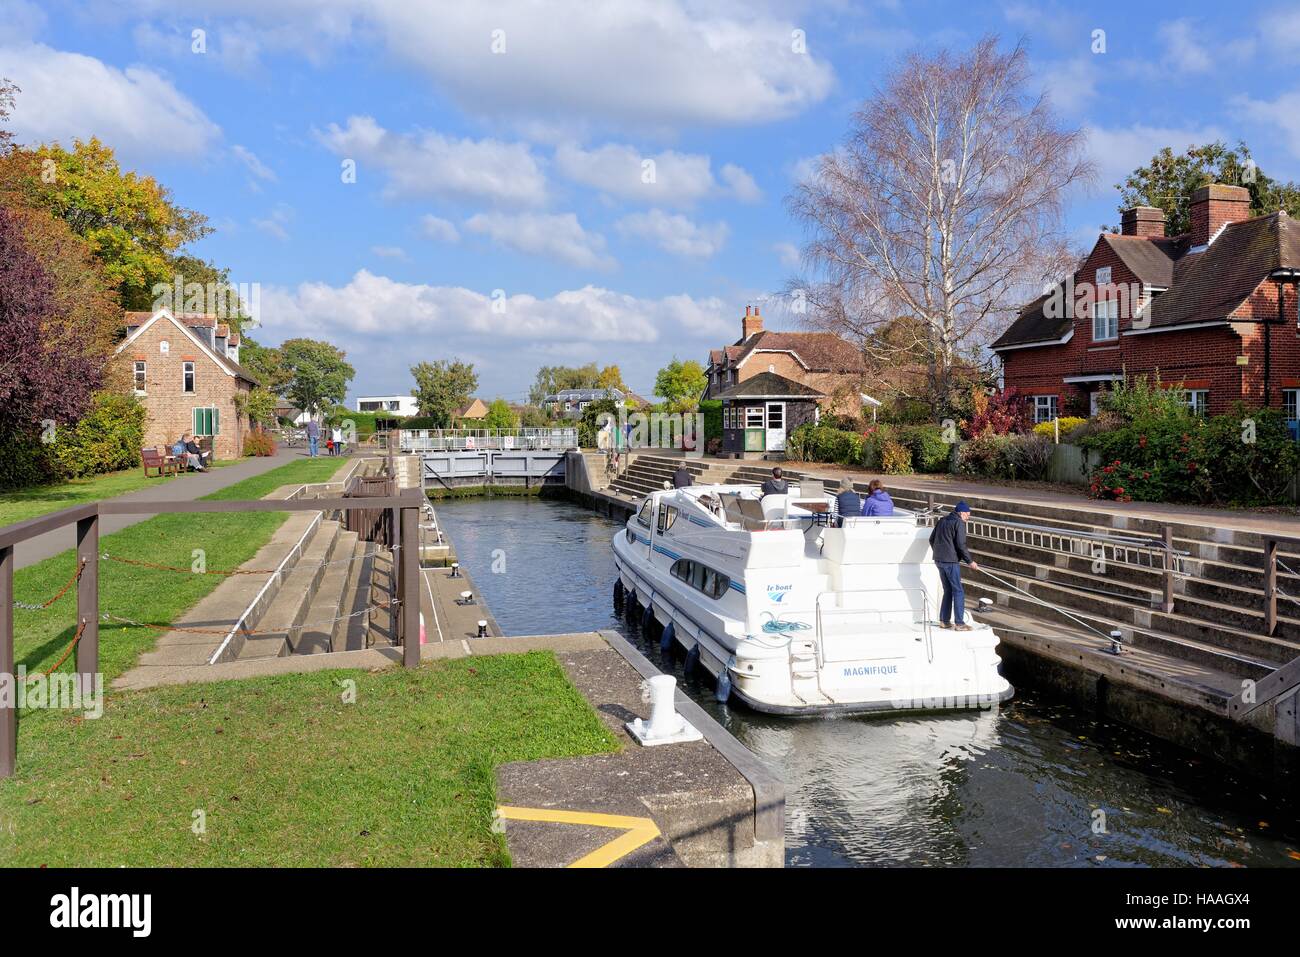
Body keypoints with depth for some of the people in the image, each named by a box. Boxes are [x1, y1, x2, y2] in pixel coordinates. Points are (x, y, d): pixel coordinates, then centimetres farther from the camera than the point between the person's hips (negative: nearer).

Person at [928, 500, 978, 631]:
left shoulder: (942, 521, 15)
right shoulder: (959, 523, -10)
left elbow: (931, 539, 20)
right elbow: (961, 545, -16)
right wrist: (970, 561, -8)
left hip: (939, 560, 8)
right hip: (951, 561, -8)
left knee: (948, 591, 16)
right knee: (958, 592, -2)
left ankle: (944, 621, 18)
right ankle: (959, 623, -3)